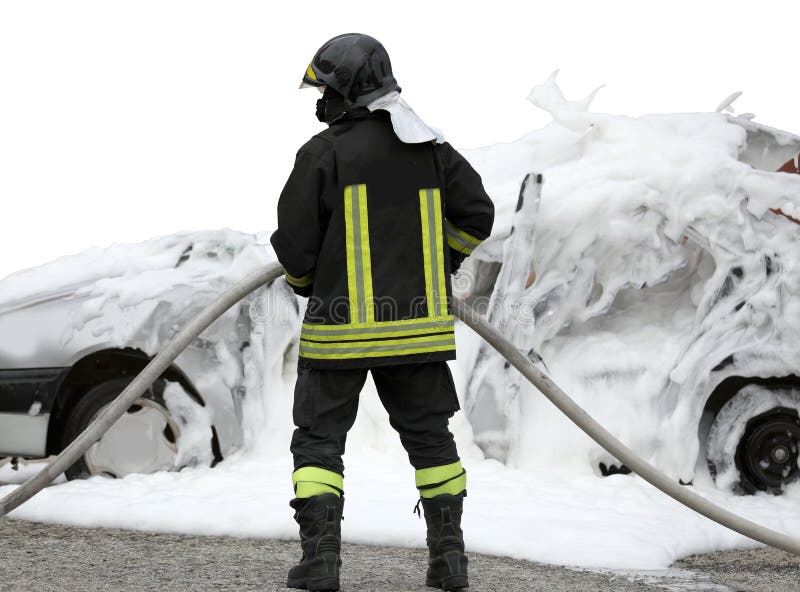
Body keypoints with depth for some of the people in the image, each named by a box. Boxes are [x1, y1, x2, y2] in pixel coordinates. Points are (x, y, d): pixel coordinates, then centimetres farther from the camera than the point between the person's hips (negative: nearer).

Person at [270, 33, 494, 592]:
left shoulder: (323, 153, -8)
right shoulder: (431, 149, 7)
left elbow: (294, 244, -8)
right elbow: (477, 215, 7)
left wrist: (307, 283, 13)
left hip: (340, 326, -4)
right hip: (418, 325, 4)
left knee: (319, 438, 5)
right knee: (430, 437, 14)